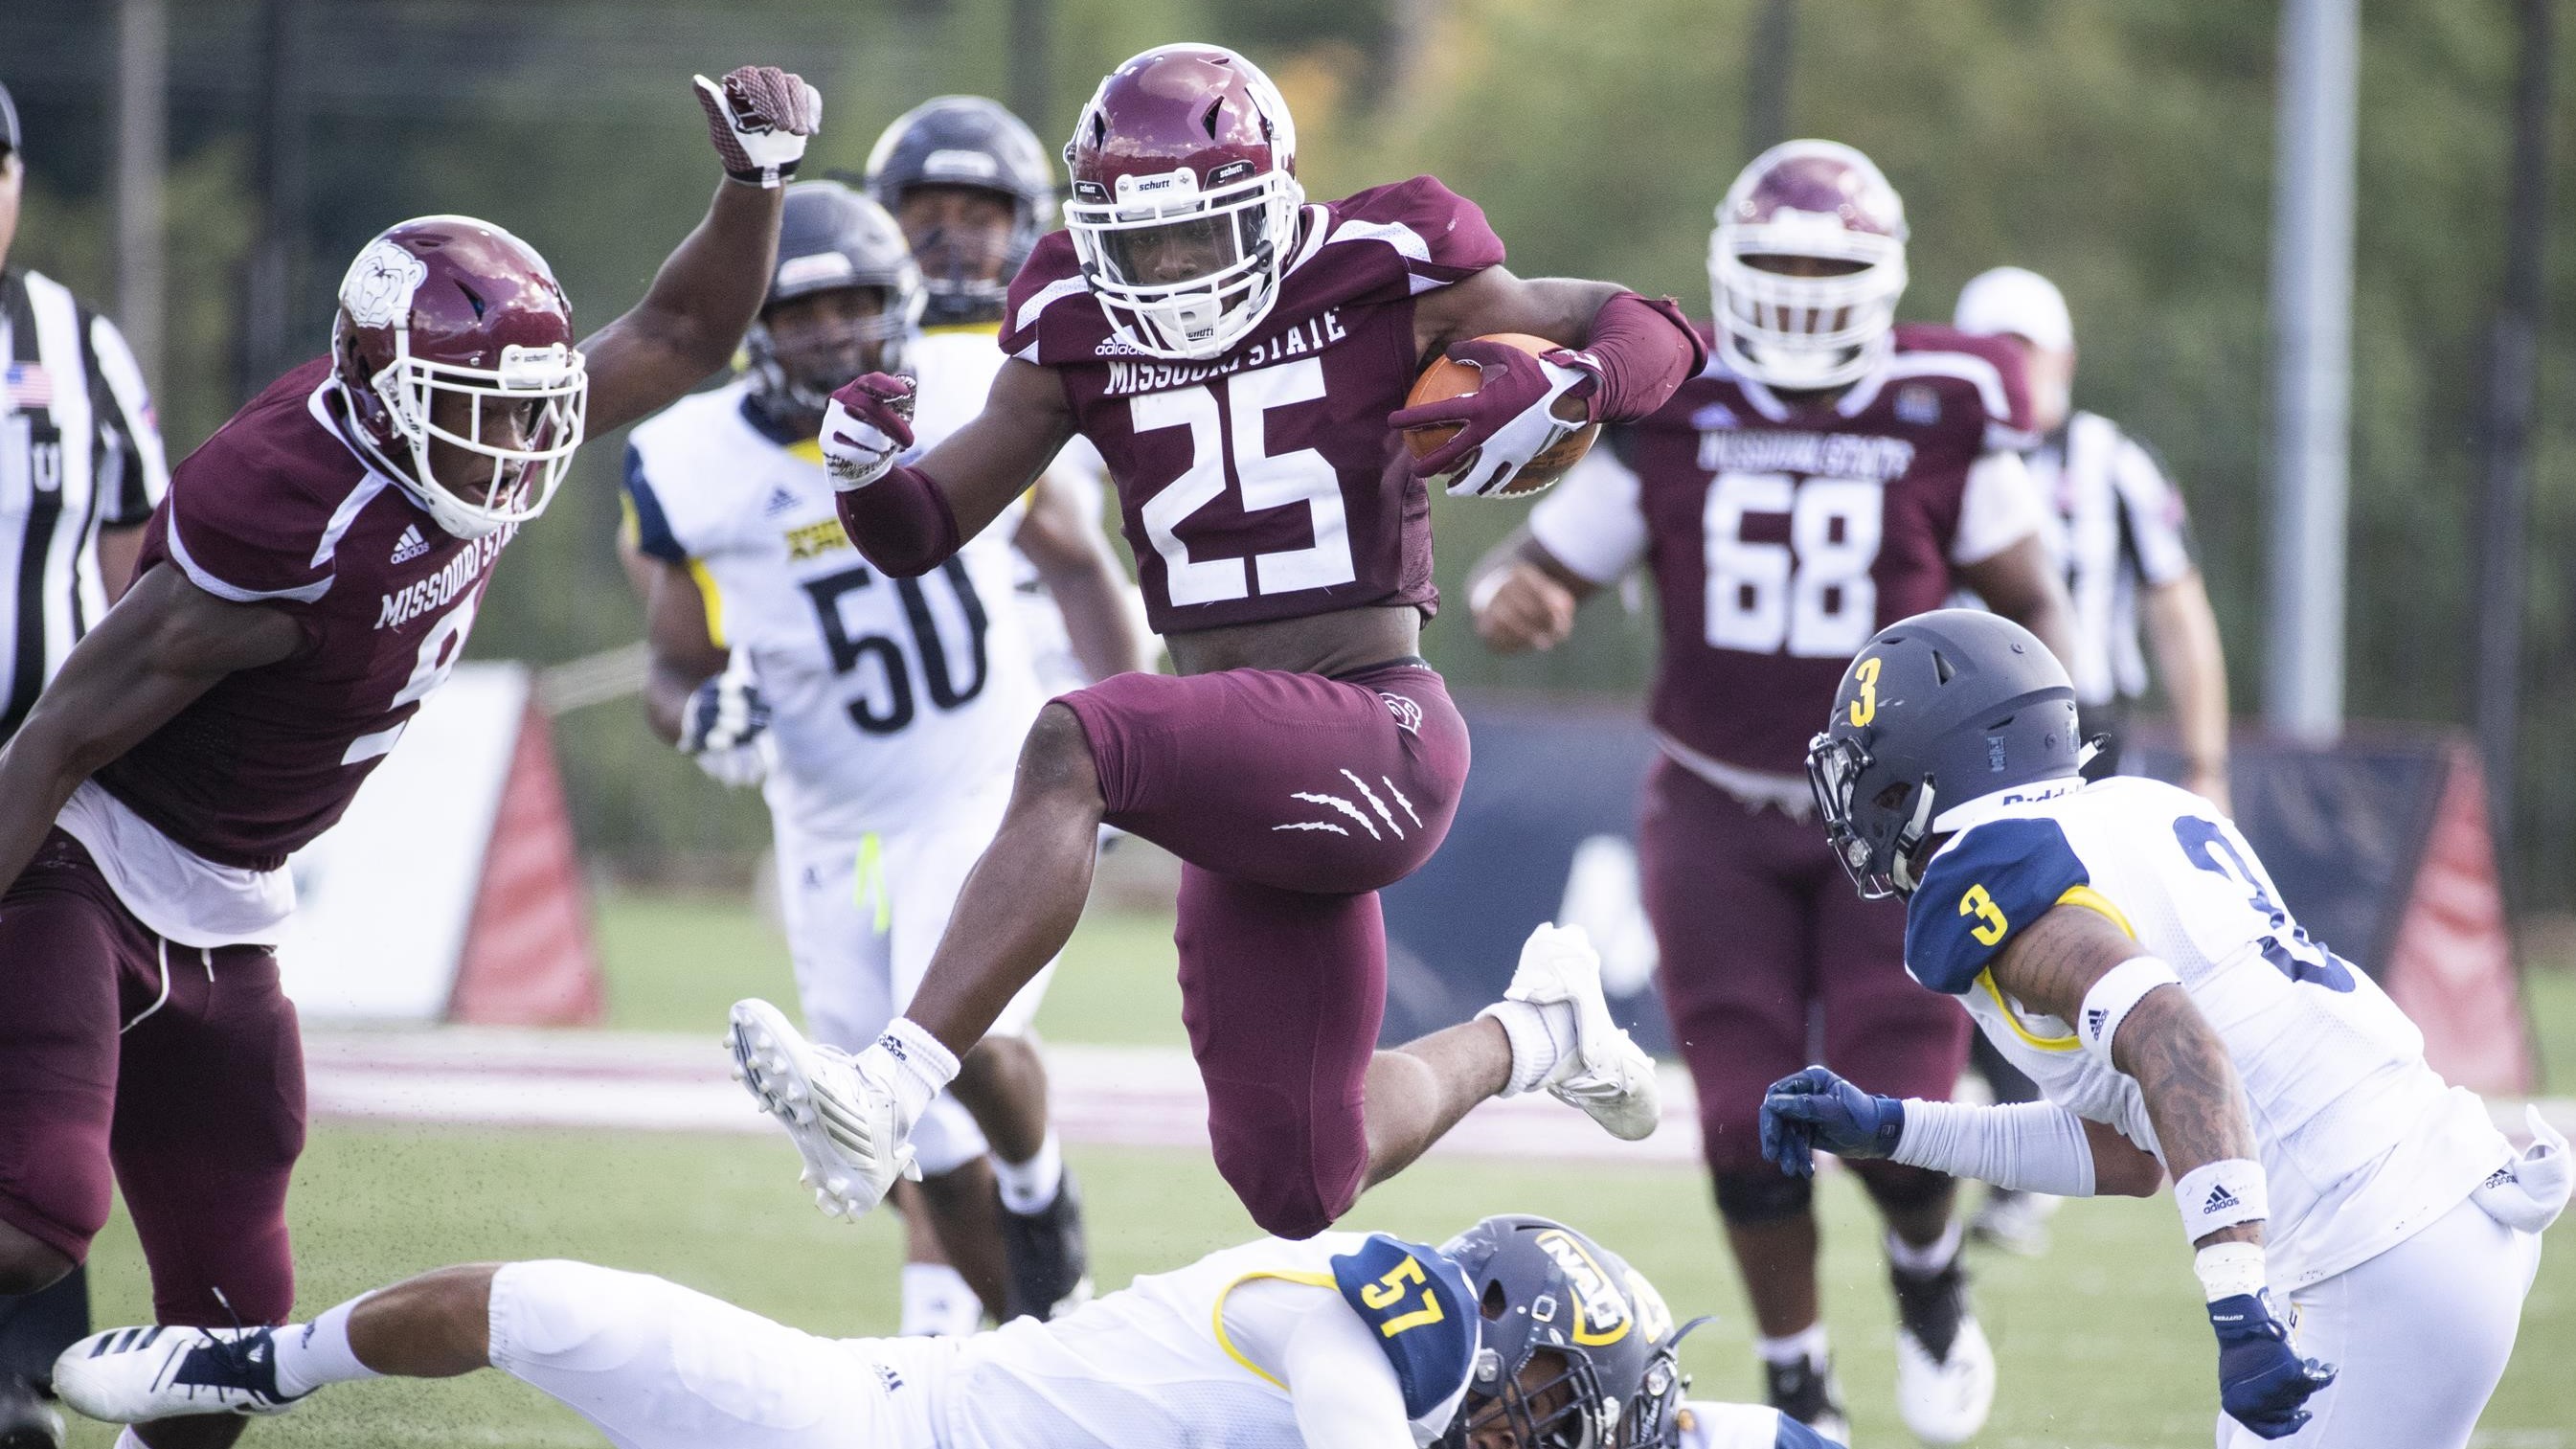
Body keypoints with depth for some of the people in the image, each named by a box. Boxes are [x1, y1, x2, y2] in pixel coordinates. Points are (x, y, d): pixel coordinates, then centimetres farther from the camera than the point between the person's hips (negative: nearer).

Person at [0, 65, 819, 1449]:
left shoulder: (455, 423, -5)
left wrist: (755, 181, -7)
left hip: (220, 915, 9)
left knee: (233, 1302, 10)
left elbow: (678, 334, 11)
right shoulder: (290, 532, -29)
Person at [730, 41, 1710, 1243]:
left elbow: (1653, 333, 5)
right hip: (1243, 773, 6)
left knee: (1072, 746, -32)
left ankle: (882, 1104, -39)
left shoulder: (1381, 280, -1)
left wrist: (1553, 391, -17)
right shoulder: (1081, 336, 10)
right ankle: (1530, 1034, 39)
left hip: (1378, 739, -6)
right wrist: (865, 474, -12)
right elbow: (916, 537, 12)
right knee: (1301, 1195, 10)